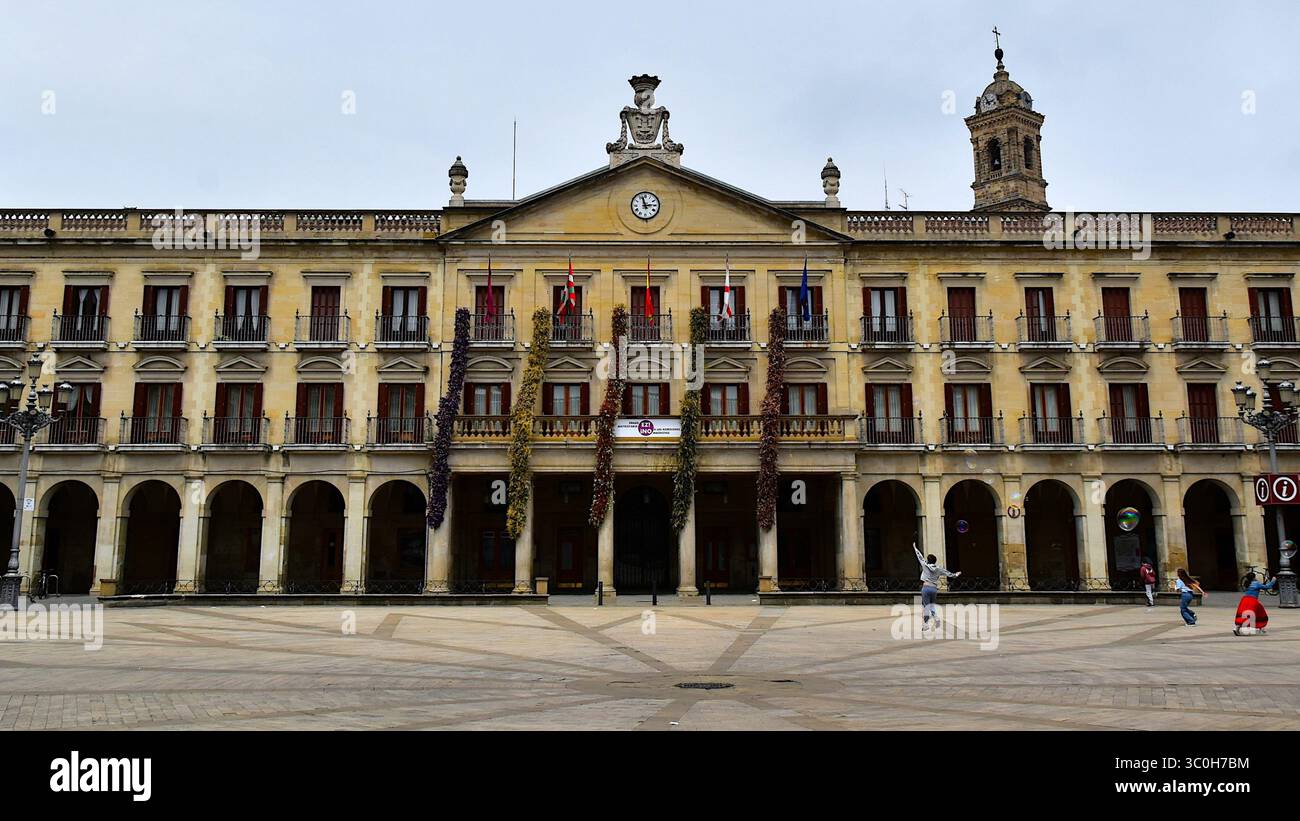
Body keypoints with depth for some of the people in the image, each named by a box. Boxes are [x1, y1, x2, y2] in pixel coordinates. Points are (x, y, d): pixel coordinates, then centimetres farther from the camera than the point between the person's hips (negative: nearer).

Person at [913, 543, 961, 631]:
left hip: (926, 588, -3)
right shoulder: (939, 569, 5)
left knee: (926, 605, -2)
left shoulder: (925, 565, -3)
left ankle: (926, 624, -3)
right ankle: (936, 617, -2)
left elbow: (920, 556, 9)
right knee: (931, 605, 21)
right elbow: (949, 573, 16)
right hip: (934, 588, 3)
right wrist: (956, 575, 35)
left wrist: (915, 547, 23)